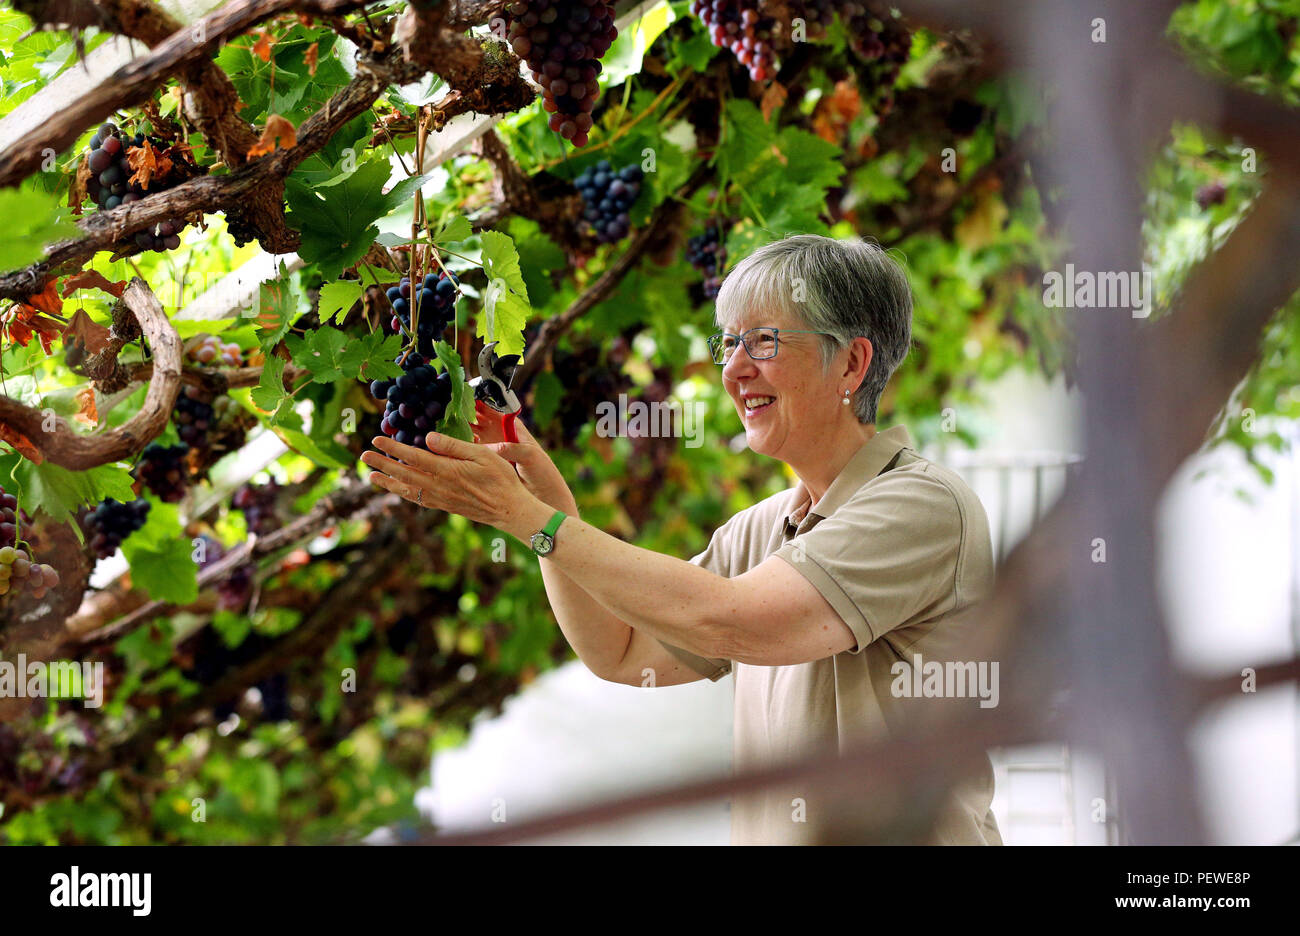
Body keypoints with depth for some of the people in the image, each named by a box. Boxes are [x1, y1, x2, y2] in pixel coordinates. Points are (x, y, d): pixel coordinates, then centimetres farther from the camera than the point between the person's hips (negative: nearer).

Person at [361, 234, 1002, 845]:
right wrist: (549, 493, 6)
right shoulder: (762, 530, 14)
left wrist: (527, 515, -12)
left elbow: (722, 621, -18)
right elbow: (620, 652, 17)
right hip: (763, 837, 6)